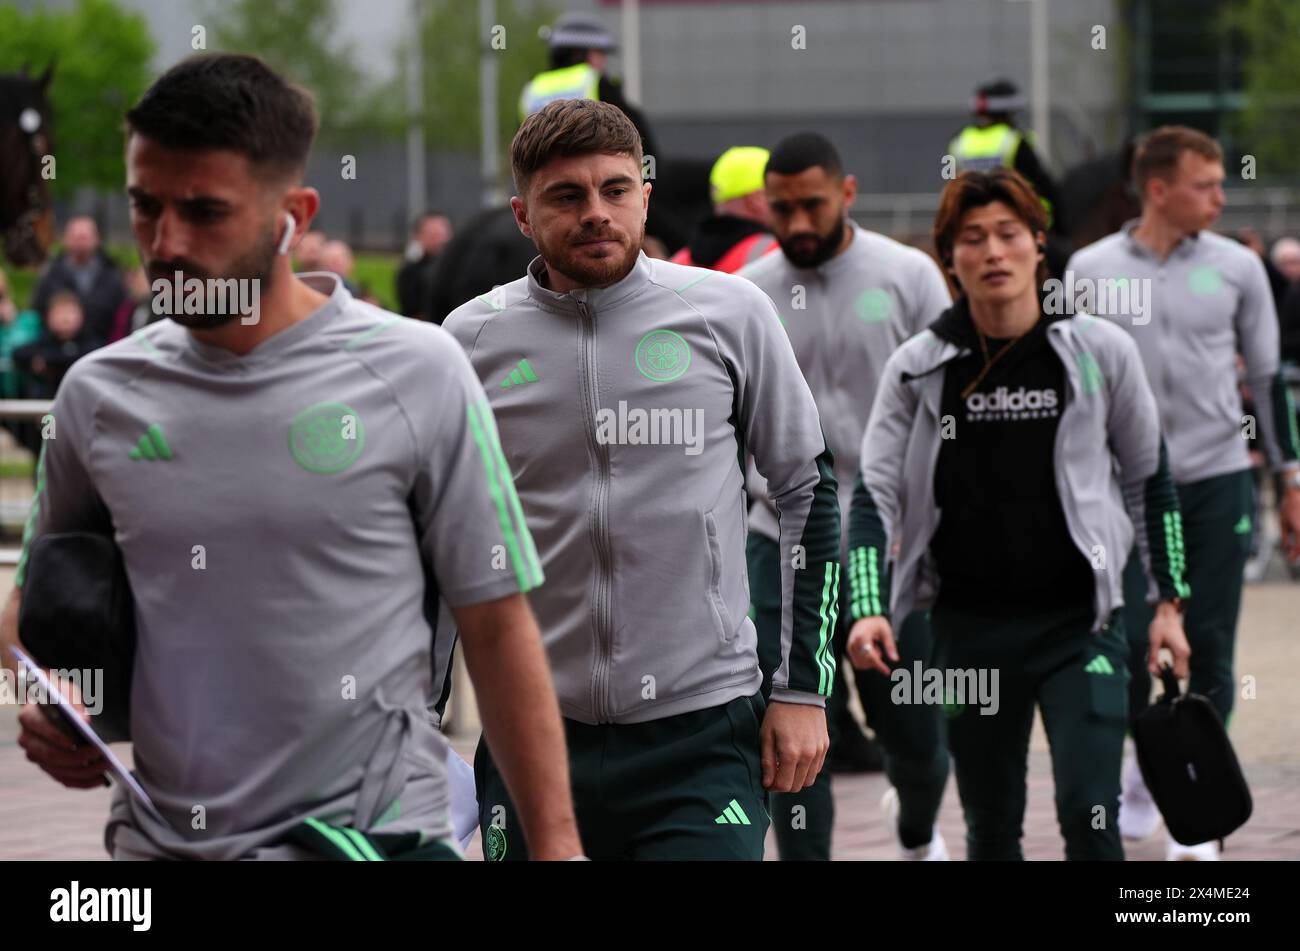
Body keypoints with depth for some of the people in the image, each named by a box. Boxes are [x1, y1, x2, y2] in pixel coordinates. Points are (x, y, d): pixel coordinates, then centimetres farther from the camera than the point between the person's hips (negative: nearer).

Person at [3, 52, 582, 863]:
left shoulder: (417, 374, -6)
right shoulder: (99, 394, 3)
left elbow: (497, 627, -3)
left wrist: (555, 840, -7)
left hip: (372, 833, -3)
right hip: (157, 837, 4)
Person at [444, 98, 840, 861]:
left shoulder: (730, 314, 1)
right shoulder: (473, 339, 4)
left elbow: (809, 490, 8)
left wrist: (803, 687, 3)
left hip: (701, 732, -1)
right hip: (532, 736, 2)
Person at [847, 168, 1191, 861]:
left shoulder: (1100, 351, -1)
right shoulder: (917, 367, 0)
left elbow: (1149, 478, 9)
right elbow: (875, 492, -1)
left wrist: (1168, 602, 8)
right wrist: (868, 608, -15)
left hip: (1080, 621, -1)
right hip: (969, 627, 1)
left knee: (1089, 816, -14)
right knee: (990, 829, 9)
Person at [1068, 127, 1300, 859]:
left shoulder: (1236, 267, 2)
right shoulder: (1092, 270, 0)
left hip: (1218, 477, 0)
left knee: (1209, 647, -1)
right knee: (1128, 642, -1)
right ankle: (1145, 764, 26)